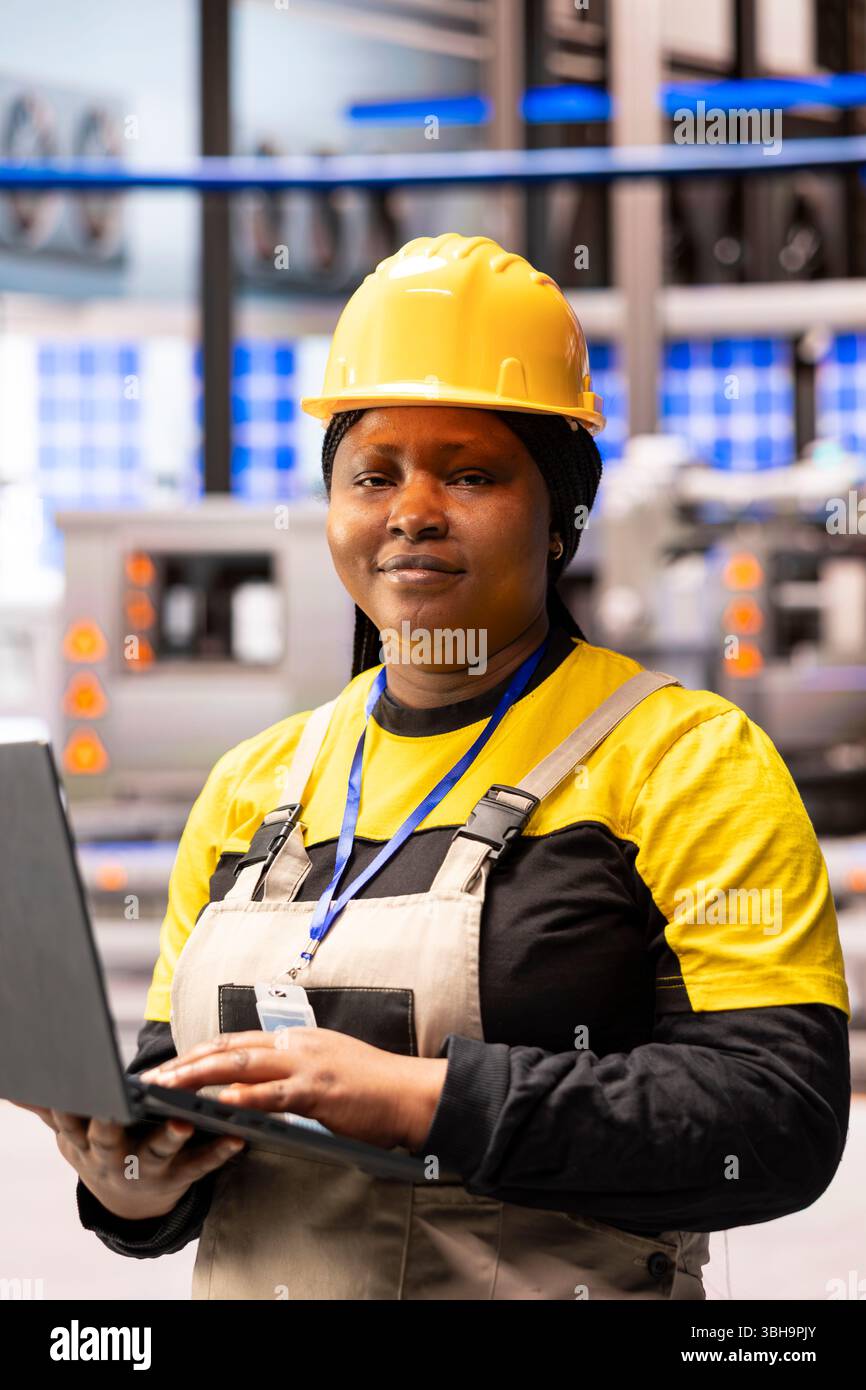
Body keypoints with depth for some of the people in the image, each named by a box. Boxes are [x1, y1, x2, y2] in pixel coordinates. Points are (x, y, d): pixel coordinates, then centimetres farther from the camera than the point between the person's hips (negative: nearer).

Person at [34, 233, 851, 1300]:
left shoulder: (686, 760, -1)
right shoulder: (250, 785, 14)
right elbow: (167, 1069, 19)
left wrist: (428, 1100, -17)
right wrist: (134, 1191, -2)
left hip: (548, 1287, -4)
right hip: (246, 1286, 5)